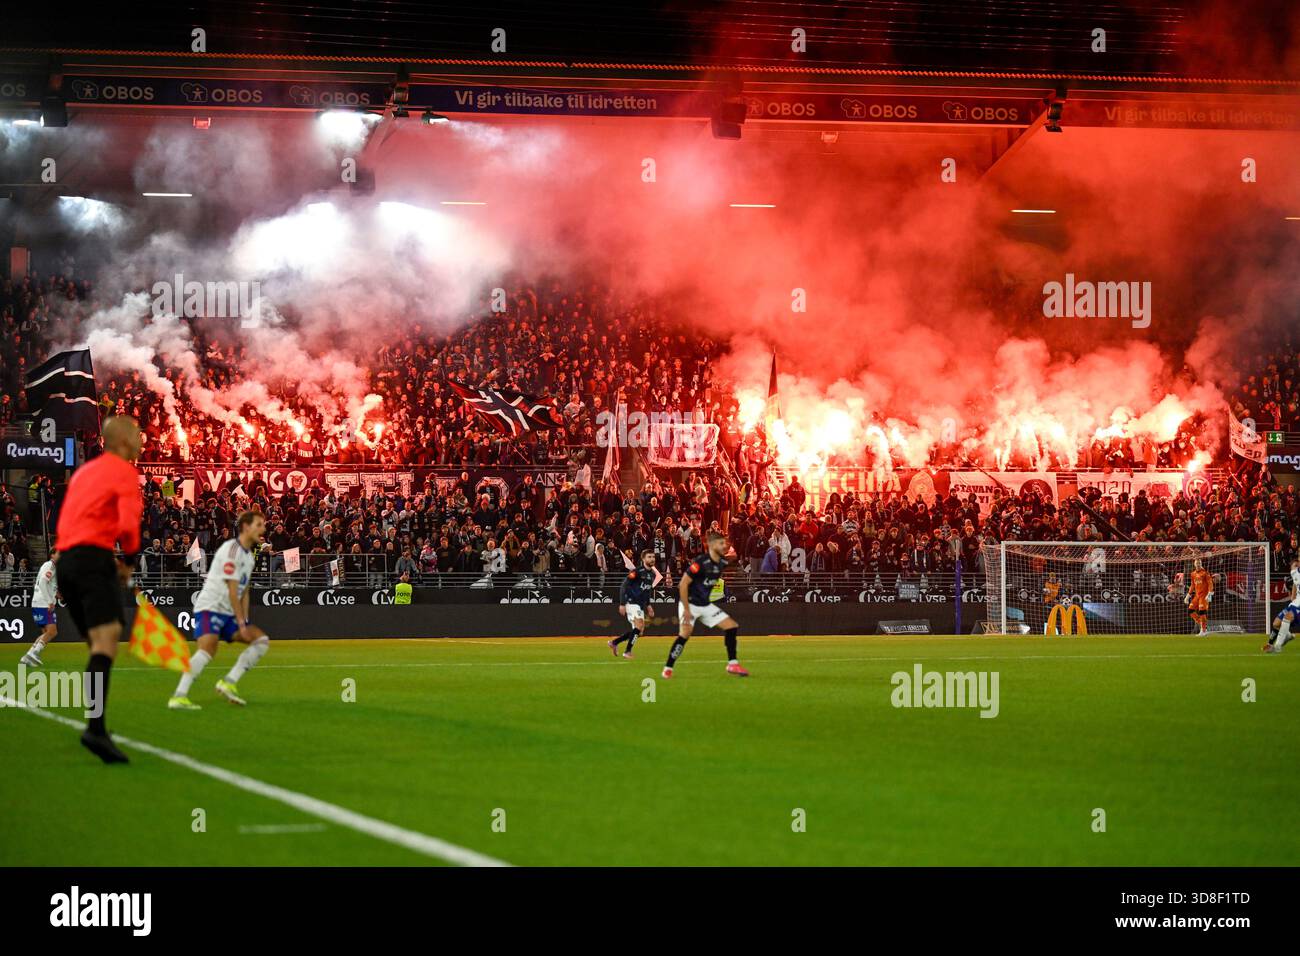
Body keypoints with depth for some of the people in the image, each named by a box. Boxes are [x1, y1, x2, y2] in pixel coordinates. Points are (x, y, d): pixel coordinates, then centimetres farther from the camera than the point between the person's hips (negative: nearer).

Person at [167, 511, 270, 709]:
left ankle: (229, 683, -4)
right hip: (210, 608, -9)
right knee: (208, 649, -29)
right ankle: (179, 697, -32)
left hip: (229, 613, 9)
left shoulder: (250, 555, 16)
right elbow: (232, 590, -17)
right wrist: (241, 624, -16)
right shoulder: (232, 549, -13)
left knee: (262, 640, 0)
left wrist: (245, 622, 6)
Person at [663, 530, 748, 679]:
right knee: (685, 634, -22)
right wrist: (686, 609, -22)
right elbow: (683, 584, -22)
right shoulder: (700, 563, -22)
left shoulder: (721, 564, 1)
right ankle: (668, 668, -7)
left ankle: (732, 664, 5)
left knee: (732, 627, -1)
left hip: (706, 605, 7)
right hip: (690, 604, -7)